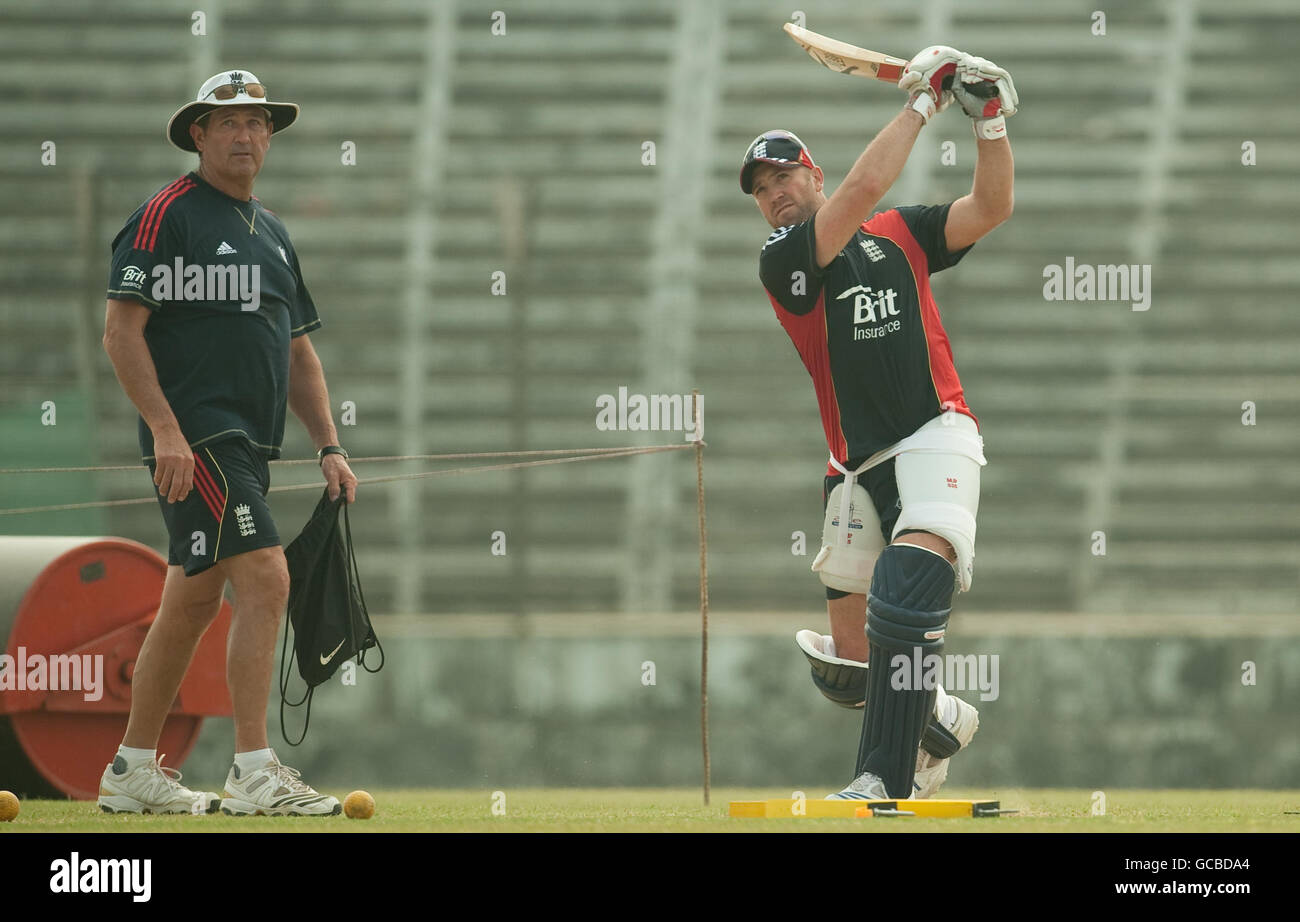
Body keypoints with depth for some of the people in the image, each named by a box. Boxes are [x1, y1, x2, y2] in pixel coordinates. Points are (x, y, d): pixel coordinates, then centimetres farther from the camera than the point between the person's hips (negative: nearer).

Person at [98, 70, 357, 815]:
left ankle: (134, 769, 18)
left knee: (194, 602, 11)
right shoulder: (167, 215, -5)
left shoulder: (273, 232, 20)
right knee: (265, 579, -18)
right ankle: (255, 773, -20)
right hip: (195, 439, -9)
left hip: (247, 446, 9)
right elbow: (122, 332, -11)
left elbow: (299, 353, 24)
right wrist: (164, 426, -20)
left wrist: (329, 447, 14)